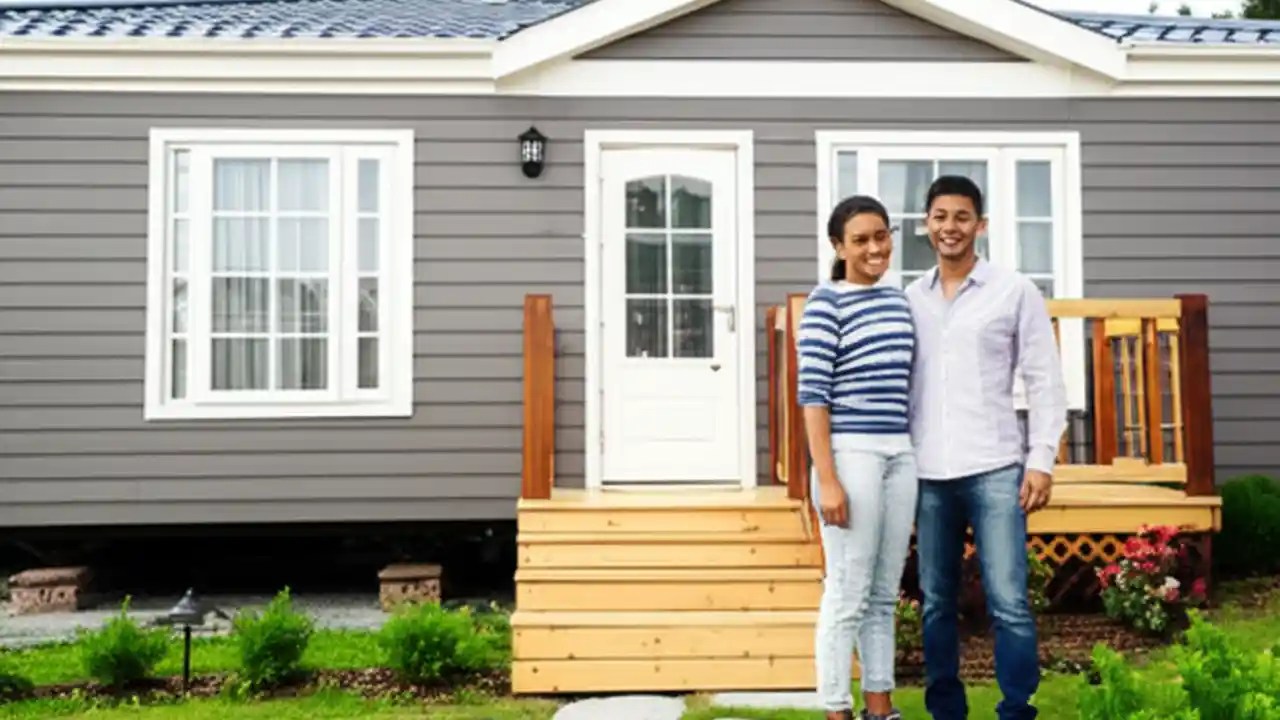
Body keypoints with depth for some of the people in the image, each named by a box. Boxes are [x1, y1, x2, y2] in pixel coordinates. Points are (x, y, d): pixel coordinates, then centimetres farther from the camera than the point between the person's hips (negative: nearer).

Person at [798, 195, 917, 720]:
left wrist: (913, 456, 18)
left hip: (899, 456, 7)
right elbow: (812, 394, -12)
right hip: (851, 456, -7)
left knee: (885, 594, 14)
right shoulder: (825, 304, -7)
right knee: (847, 595, -2)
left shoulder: (898, 299, 14)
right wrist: (826, 479, -17)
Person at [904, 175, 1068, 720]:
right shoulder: (910, 299, 11)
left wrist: (1041, 459, -6)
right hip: (927, 474, 3)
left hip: (994, 468, -3)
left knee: (1009, 603, -5)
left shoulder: (1015, 292, 4)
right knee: (937, 603, 9)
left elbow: (1044, 380, 2)